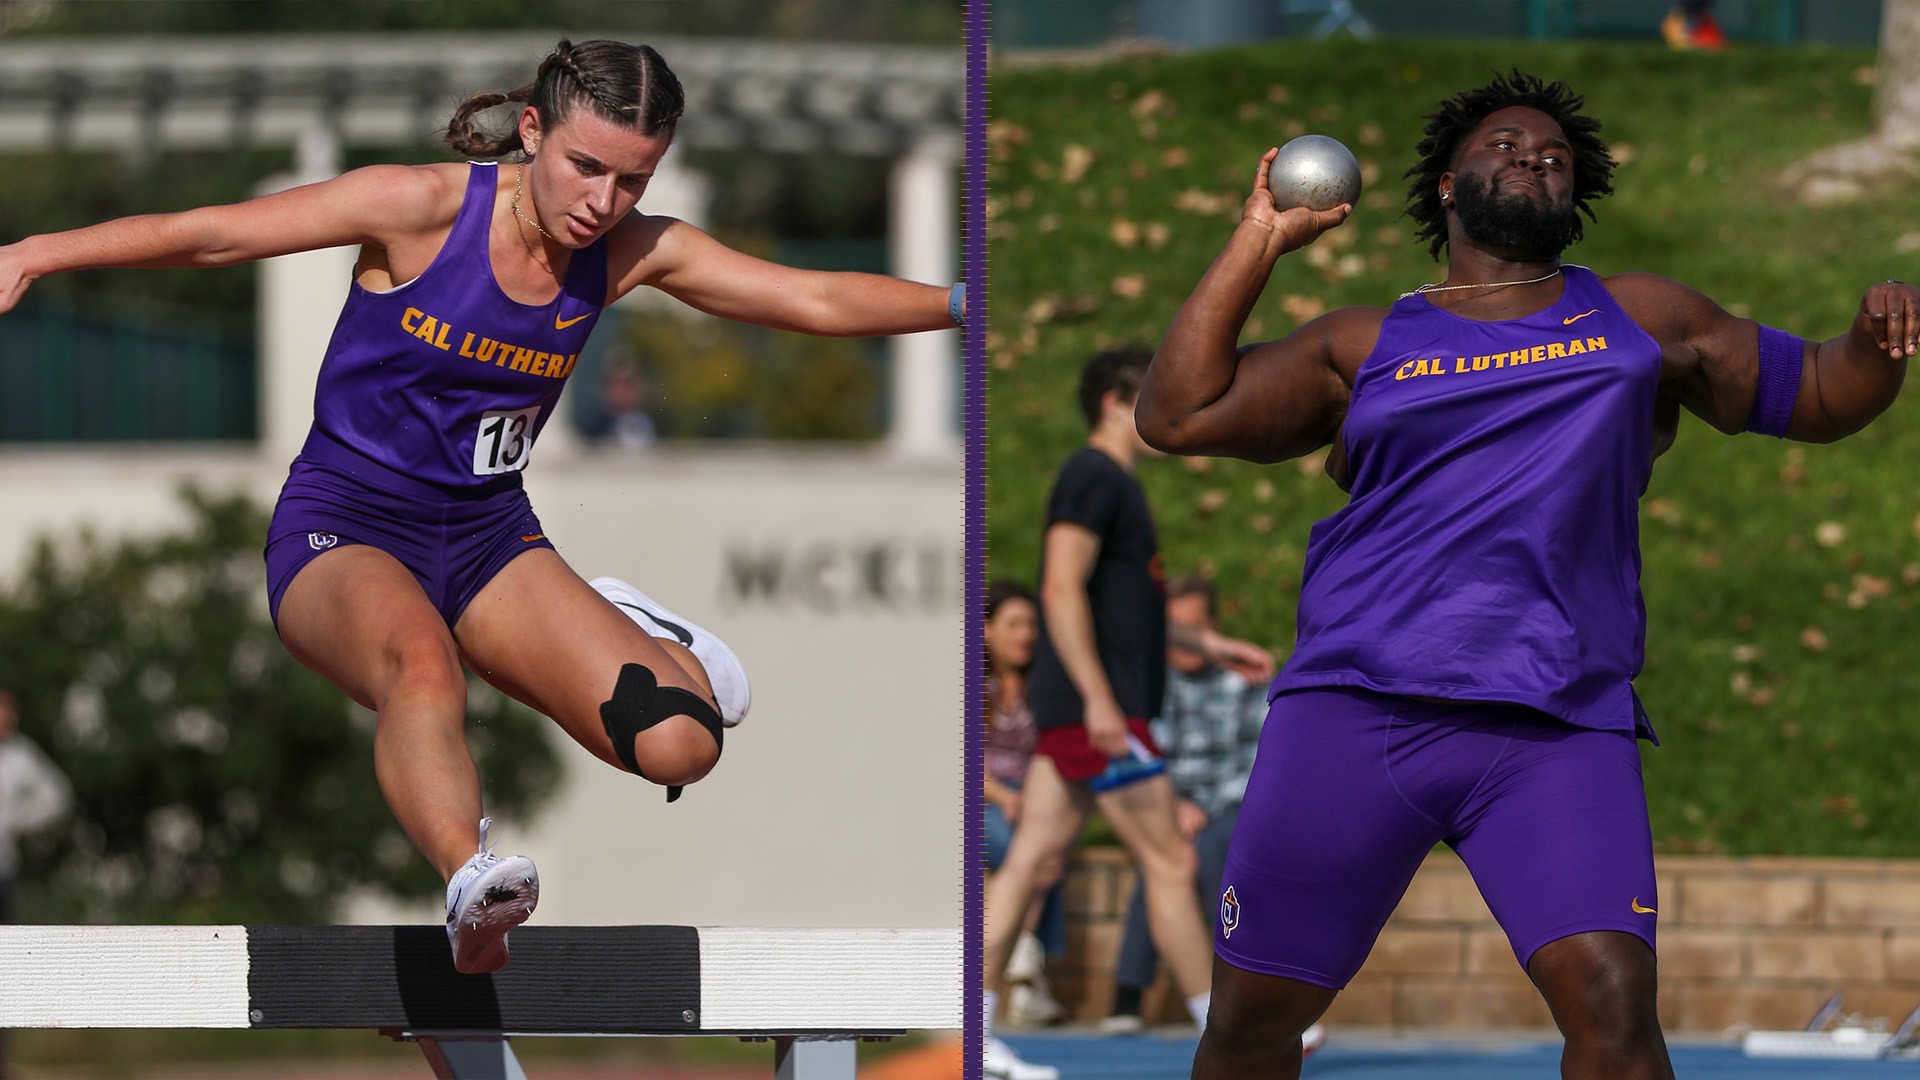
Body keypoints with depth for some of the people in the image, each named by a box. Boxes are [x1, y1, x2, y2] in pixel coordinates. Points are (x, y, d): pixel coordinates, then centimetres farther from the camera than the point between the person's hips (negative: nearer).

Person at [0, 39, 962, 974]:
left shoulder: (631, 252, -1)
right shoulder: (424, 207, -15)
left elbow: (819, 301, 3)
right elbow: (213, 234, -14)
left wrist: (965, 304, -6)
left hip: (488, 539, 5)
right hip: (343, 527, -5)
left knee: (678, 745, -14)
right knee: (421, 661, -41)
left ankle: (626, 644, 23)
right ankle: (470, 883, -67)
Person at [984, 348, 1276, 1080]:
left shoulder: (1113, 483, 20)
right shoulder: (1093, 478, -11)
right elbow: (1062, 589, -21)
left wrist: (1209, 645, 29)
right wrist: (1098, 698, -26)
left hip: (1078, 714, 10)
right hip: (1094, 708, -10)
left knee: (1029, 862, 6)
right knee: (1169, 863, -5)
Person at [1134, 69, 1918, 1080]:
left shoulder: (1641, 319, 20)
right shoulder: (1366, 345, 17)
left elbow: (1820, 395, 24)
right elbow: (1178, 415, 9)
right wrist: (1256, 243, 8)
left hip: (1558, 726, 0)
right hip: (1355, 705, 1)